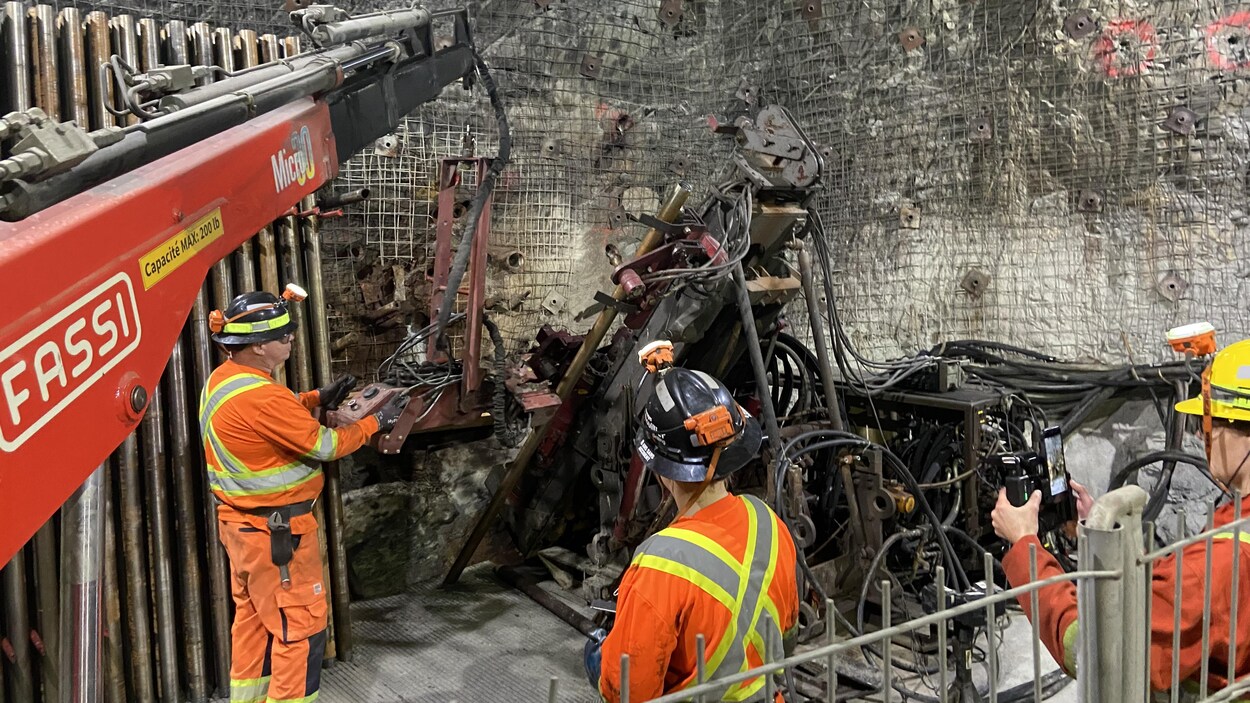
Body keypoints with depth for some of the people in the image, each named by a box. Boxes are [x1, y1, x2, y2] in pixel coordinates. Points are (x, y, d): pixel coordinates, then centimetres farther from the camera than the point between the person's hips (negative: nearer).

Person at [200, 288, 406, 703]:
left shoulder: (223, 379, 4)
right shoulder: (259, 396, -27)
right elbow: (325, 446, -22)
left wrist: (317, 399, 7)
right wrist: (375, 422, -9)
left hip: (242, 523, 10)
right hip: (276, 532, -10)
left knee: (253, 620, 21)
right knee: (301, 629, 2)